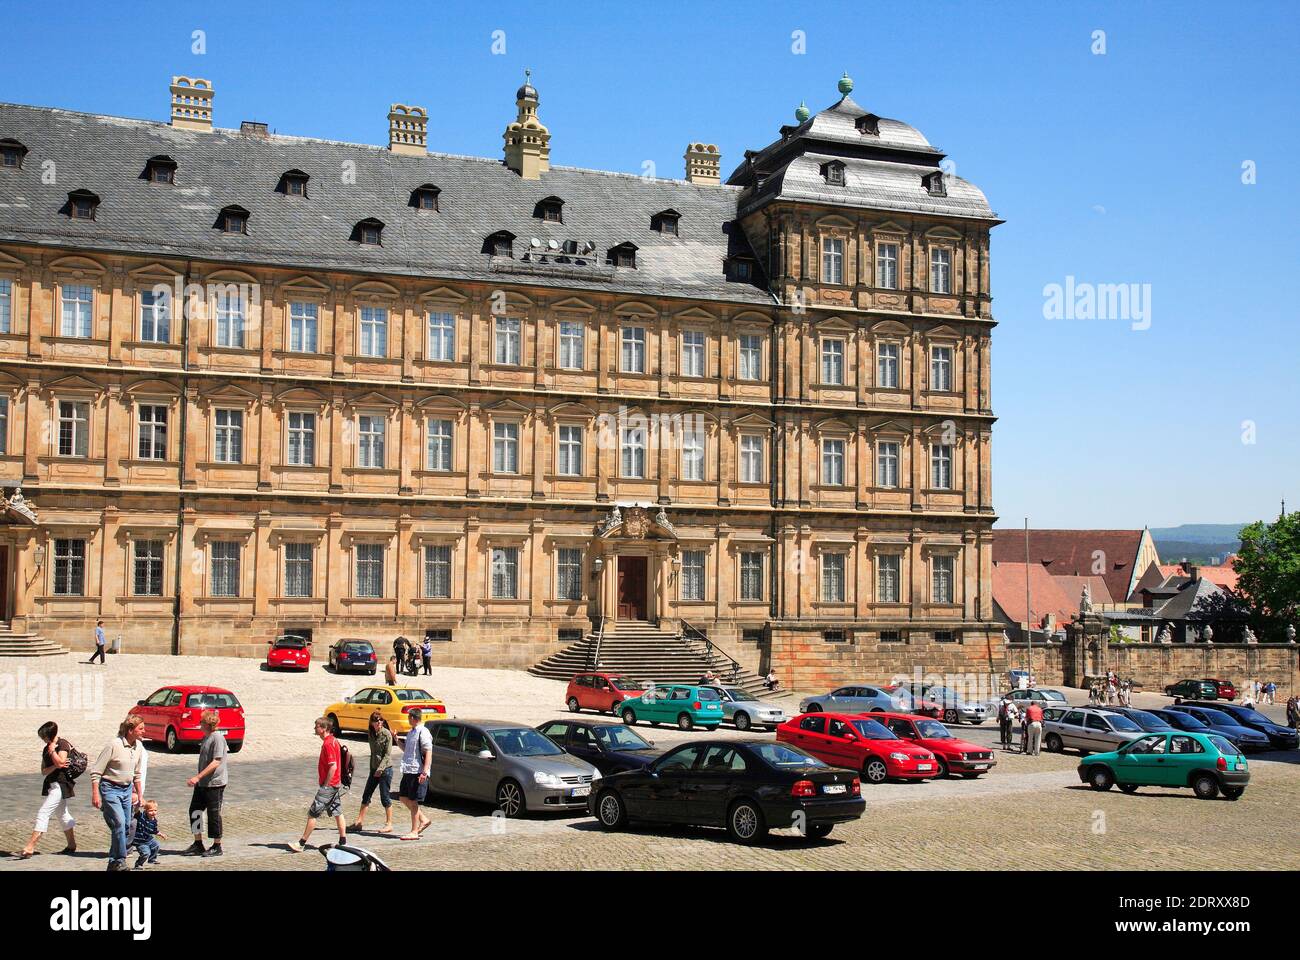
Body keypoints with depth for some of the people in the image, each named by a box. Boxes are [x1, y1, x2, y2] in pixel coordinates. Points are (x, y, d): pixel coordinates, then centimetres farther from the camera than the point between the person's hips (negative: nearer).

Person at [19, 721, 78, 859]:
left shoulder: (63, 744, -10)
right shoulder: (46, 749, 13)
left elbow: (60, 762, -24)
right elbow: (43, 771, 6)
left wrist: (52, 750, -16)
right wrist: (55, 766, -12)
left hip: (60, 784, -9)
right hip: (52, 784, 10)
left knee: (43, 813, -14)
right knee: (63, 814, 17)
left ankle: (29, 848, -17)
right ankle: (72, 845, 27)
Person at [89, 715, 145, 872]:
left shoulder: (139, 746, 5)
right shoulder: (113, 745, -16)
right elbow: (96, 771, -14)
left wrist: (139, 794, 21)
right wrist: (95, 794, -17)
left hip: (127, 789, 7)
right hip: (110, 789, -7)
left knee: (125, 825, 6)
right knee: (119, 823, -18)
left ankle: (113, 863, 17)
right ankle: (120, 861, -9)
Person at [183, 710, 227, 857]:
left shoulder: (217, 737, -16)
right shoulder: (206, 737, 13)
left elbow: (216, 762, -22)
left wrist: (197, 777, -24)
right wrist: (198, 779, 21)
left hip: (215, 783, -9)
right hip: (202, 783, 9)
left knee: (214, 814, 0)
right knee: (194, 811, 9)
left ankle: (217, 847, 11)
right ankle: (198, 844, 19)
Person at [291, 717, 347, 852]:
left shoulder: (328, 744, -19)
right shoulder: (333, 740, 11)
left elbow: (333, 766, -24)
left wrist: (325, 784, -18)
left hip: (328, 786, -10)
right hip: (336, 784, 10)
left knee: (312, 813, -4)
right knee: (337, 813, 12)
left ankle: (301, 844, 1)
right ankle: (343, 842, 16)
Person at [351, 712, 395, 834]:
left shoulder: (387, 734, -11)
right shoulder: (371, 734, 8)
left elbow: (388, 754, -13)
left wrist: (380, 769, -19)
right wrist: (372, 768, 11)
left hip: (385, 769, -7)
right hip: (374, 769, 7)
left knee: (385, 797, -2)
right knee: (366, 795, 8)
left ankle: (389, 824, 6)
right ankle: (360, 821, 14)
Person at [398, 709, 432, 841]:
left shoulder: (423, 732, -14)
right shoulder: (411, 732, 16)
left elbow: (428, 752, -19)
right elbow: (406, 749, 28)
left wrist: (424, 772, -25)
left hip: (417, 773, -10)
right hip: (408, 771, 10)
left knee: (413, 801, -4)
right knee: (404, 798, 14)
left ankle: (414, 832, 3)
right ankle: (423, 819, 23)